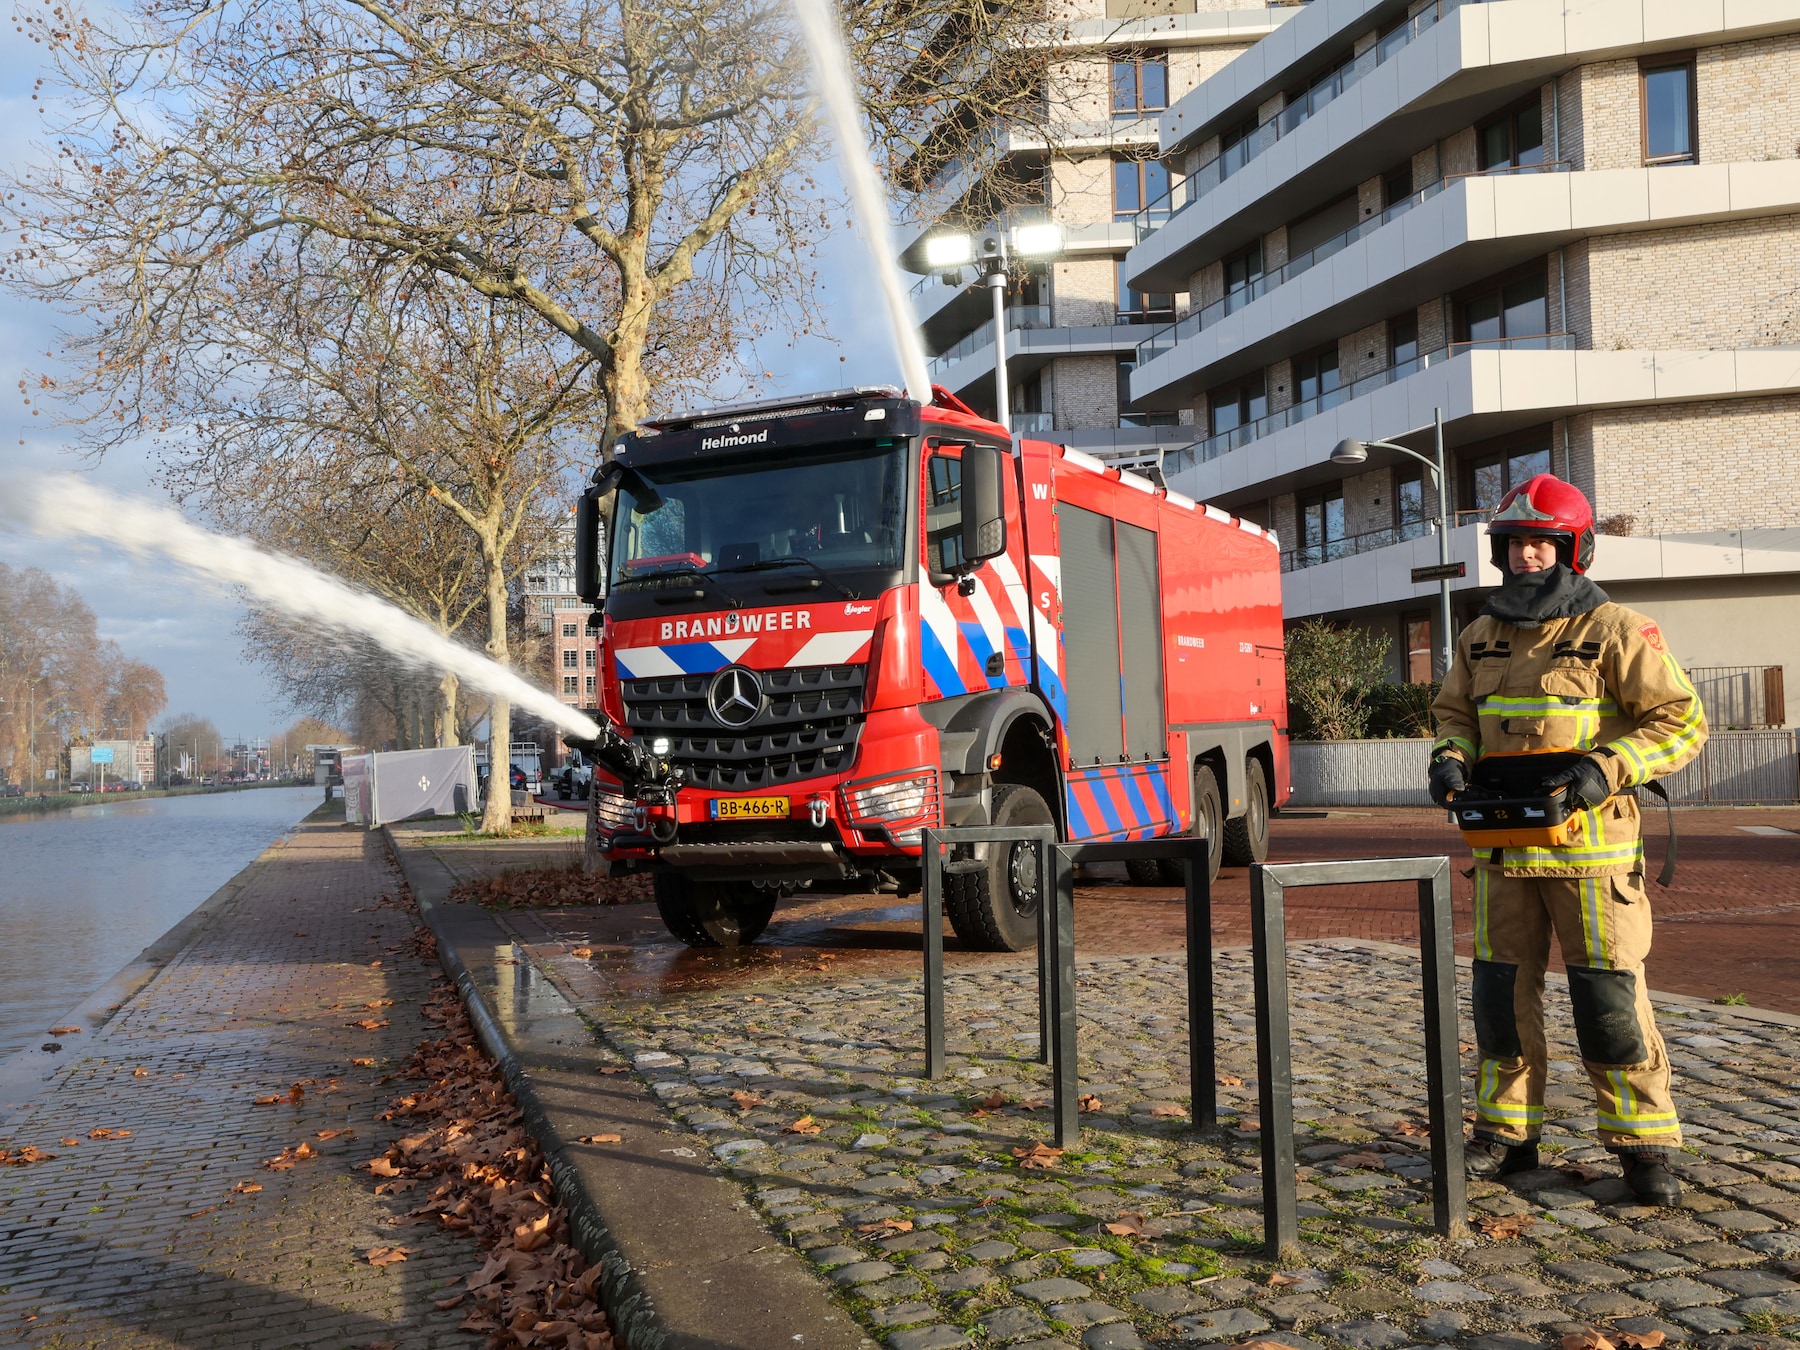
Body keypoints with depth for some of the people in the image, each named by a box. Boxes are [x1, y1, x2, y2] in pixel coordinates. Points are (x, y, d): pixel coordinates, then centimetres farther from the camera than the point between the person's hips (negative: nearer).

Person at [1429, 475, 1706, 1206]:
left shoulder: (1613, 631, -6)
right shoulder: (1482, 637, 11)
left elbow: (1680, 720, -6)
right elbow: (1455, 712, 19)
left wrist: (1606, 768, -20)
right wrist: (1451, 756, -3)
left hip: (1588, 843, -5)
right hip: (1502, 843, 5)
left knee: (1610, 995, -2)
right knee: (1502, 990, 10)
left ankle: (1643, 1145, 10)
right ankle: (1506, 1132, 22)